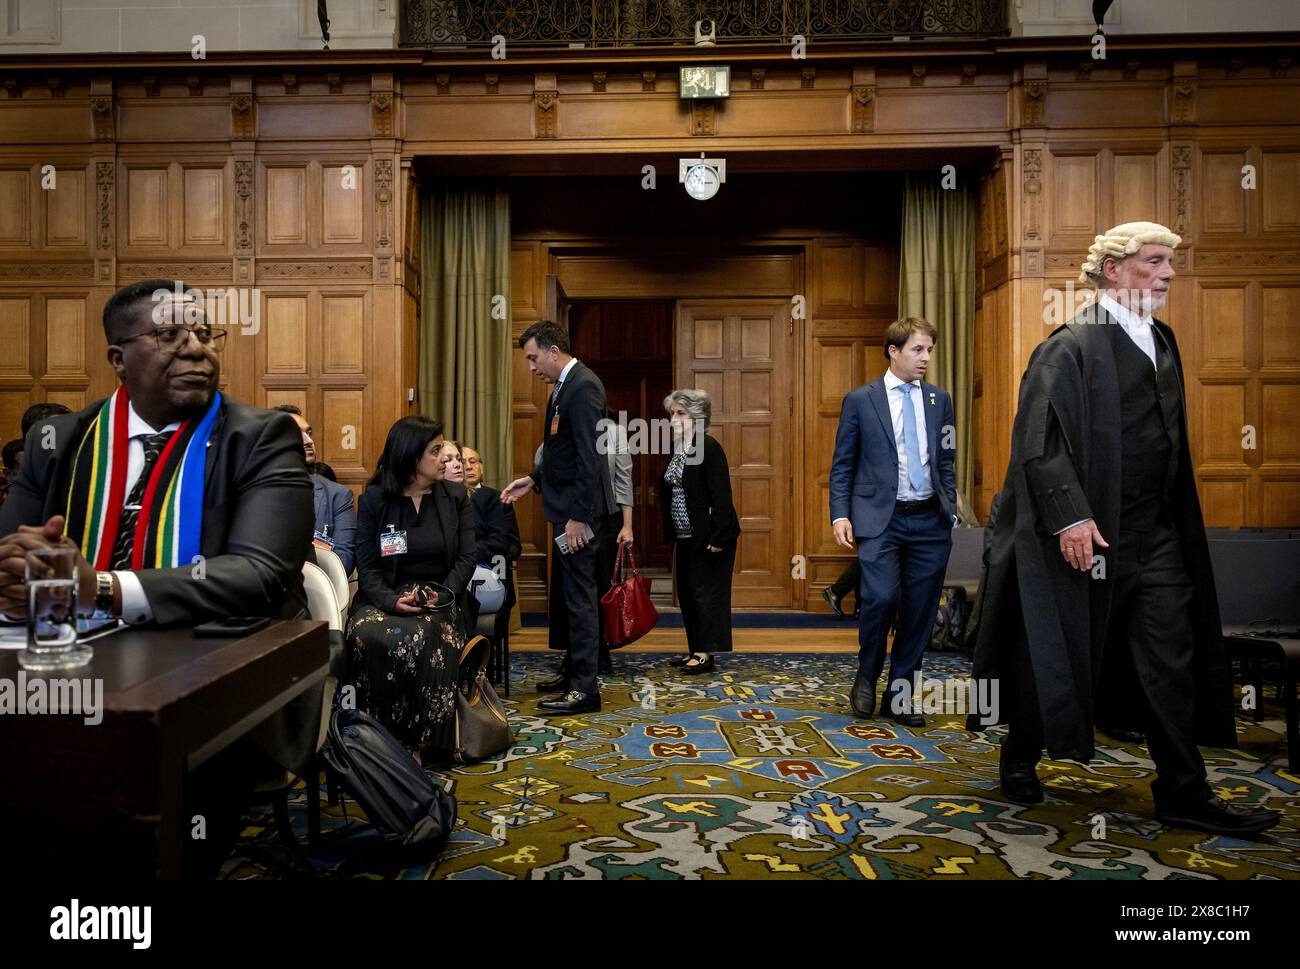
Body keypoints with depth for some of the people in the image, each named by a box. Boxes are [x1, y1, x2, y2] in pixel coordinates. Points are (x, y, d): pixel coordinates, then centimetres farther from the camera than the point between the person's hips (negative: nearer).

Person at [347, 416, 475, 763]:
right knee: (367, 636, -34)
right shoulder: (374, 499, 6)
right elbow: (366, 565, 0)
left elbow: (466, 558, 5)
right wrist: (392, 601, -19)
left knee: (423, 639, -35)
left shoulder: (456, 497, 11)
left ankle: (425, 743, -22)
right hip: (385, 596, 0)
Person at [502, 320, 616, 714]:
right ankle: (574, 674, 28)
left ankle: (585, 690, 6)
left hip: (577, 508, -10)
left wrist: (578, 516, -23)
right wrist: (534, 479, 11)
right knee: (565, 594, 16)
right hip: (565, 506, 10)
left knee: (579, 596, -3)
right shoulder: (564, 385, 14)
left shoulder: (583, 387, -17)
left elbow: (589, 457, -22)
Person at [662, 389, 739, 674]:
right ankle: (695, 650, 21)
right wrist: (670, 533, 13)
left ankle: (705, 653, 5)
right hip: (685, 537, 9)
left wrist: (719, 536, -23)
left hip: (707, 537, -9)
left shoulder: (709, 447, -14)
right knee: (687, 594, 11)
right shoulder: (676, 449, 11)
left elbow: (721, 494, -19)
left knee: (705, 592, -3)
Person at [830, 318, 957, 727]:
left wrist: (951, 511, 8)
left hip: (930, 520, 4)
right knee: (881, 598, -17)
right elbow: (842, 465, 2)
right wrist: (840, 515, -8)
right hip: (880, 518, -4)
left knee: (920, 610, 5)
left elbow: (946, 462, 15)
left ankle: (899, 694, 20)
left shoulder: (940, 399, 11)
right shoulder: (860, 400, 2)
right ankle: (866, 681, 10)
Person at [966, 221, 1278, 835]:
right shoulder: (1071, 345, -11)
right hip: (1086, 532, -7)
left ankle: (1183, 795, 17)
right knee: (1055, 651, 6)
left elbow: (1169, 438, 20)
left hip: (1155, 533, 7)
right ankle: (1019, 760, 27)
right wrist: (1070, 515, -25)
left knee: (1171, 661, 7)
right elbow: (1039, 437, -18)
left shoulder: (1161, 341, 14)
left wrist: (1174, 520, 17)